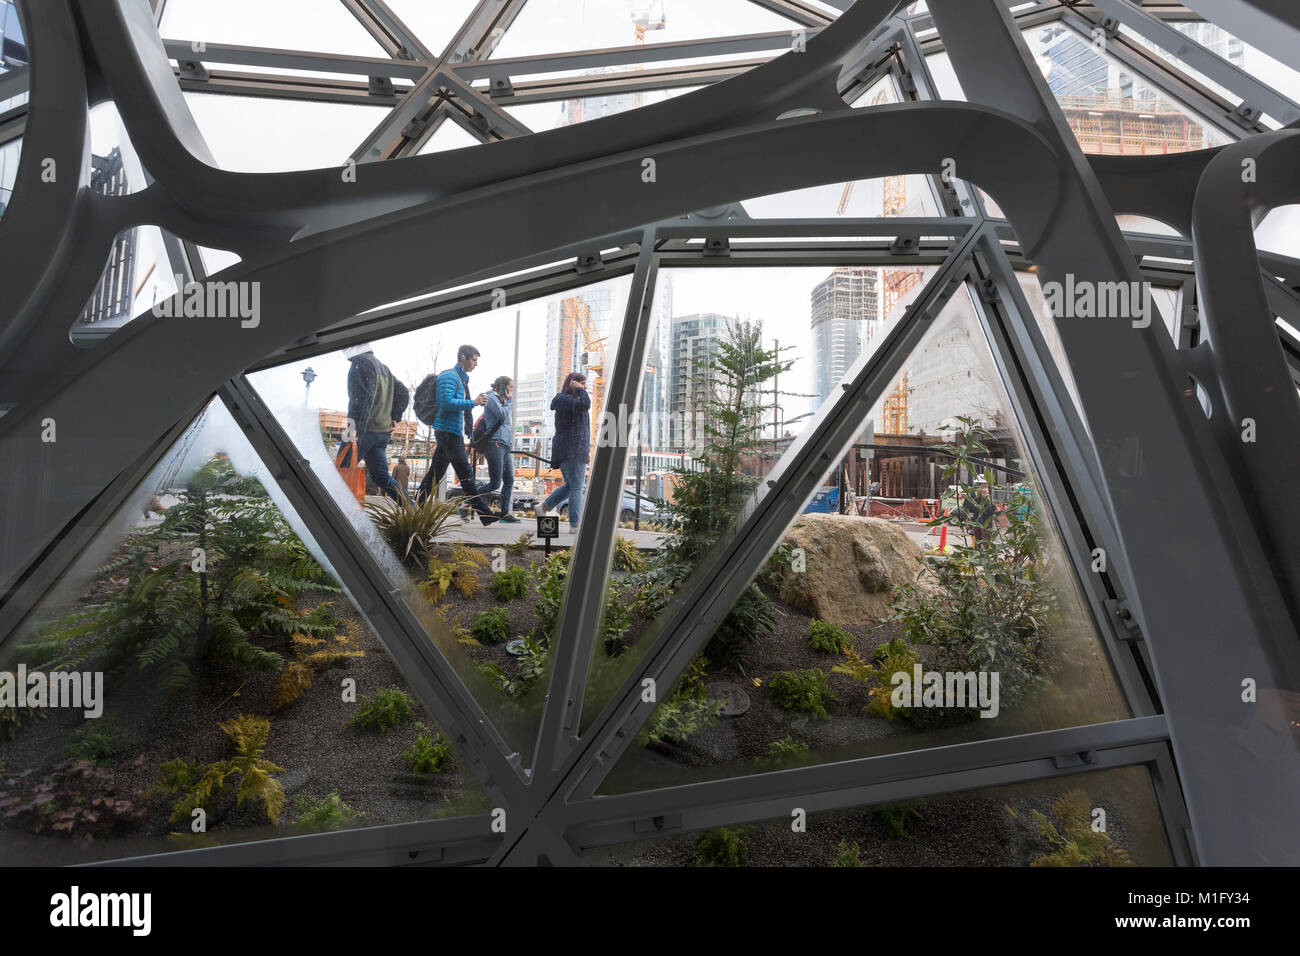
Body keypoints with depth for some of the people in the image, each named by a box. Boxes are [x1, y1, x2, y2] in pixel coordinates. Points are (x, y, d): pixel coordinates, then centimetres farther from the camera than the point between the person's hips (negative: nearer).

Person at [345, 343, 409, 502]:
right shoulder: (383, 367, 21)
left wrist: (353, 424, -24)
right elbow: (403, 394, 24)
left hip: (366, 430, -8)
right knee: (381, 476, 9)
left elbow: (363, 396, -20)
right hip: (384, 431, 8)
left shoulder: (362, 362, -6)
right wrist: (393, 418, 20)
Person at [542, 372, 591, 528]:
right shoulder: (565, 399, -12)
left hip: (573, 450, 10)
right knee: (576, 488, -7)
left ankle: (544, 507, 21)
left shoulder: (568, 399, 21)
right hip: (572, 451, -10)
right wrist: (579, 389, -15)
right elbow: (585, 404, -30)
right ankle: (574, 524, -4)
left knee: (570, 486, 16)